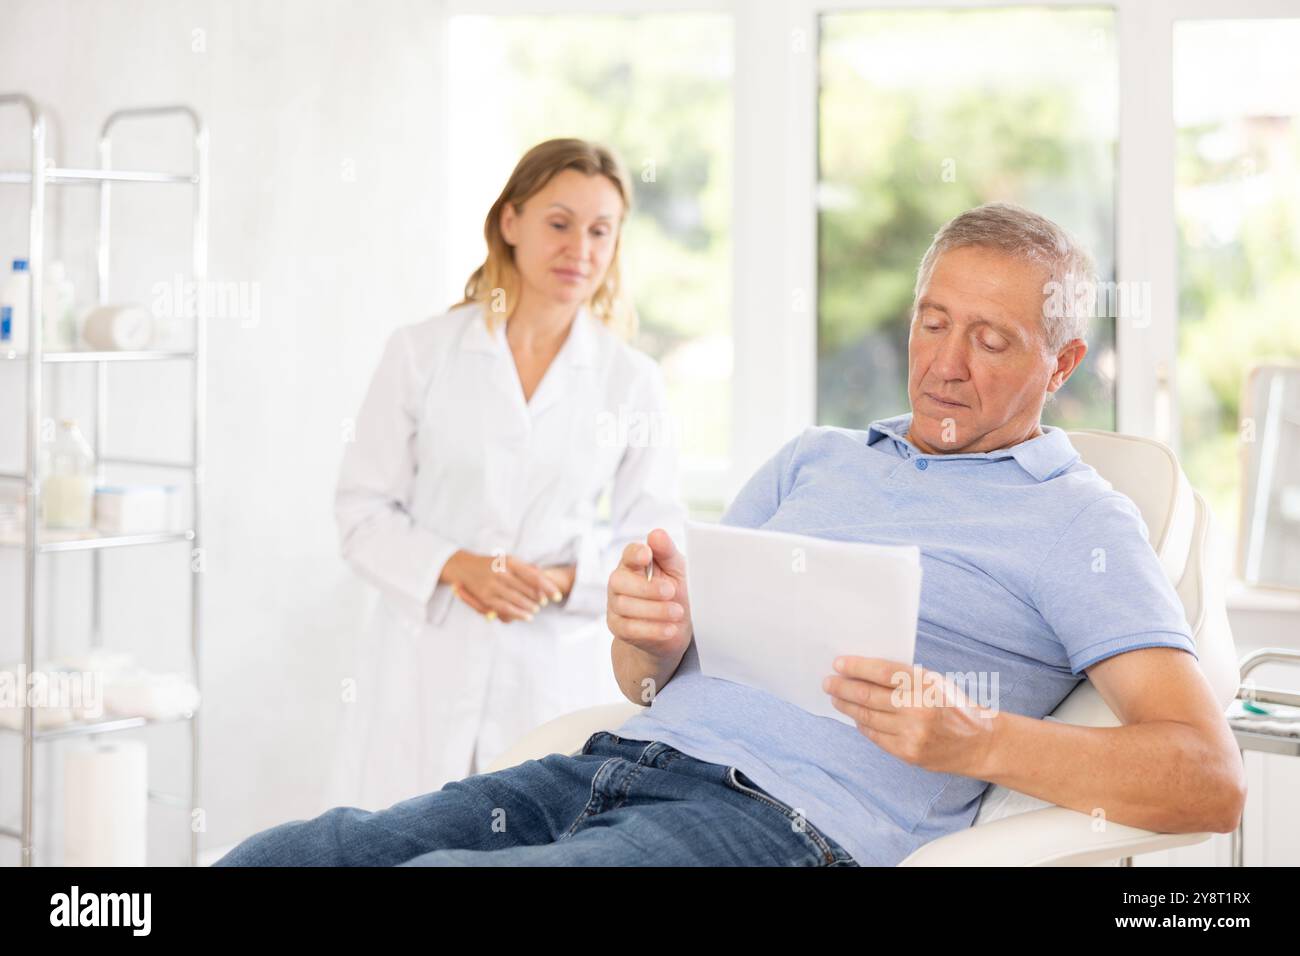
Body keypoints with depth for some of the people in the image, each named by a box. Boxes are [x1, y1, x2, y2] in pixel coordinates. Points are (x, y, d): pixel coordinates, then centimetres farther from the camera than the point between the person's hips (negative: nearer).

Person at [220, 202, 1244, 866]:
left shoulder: (1078, 520, 8)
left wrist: (977, 740, -20)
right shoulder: (815, 457, 26)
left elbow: (1212, 779, -5)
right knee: (281, 854, -17)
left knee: (430, 873, -31)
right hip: (616, 767, 6)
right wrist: (649, 637, -4)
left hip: (784, 817, -6)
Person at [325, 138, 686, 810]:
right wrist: (457, 567, -15)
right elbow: (363, 513, 2)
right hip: (426, 675, 0)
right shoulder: (421, 353, 2)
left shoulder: (632, 381, 4)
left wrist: (563, 583, -13)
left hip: (558, 676, 1)